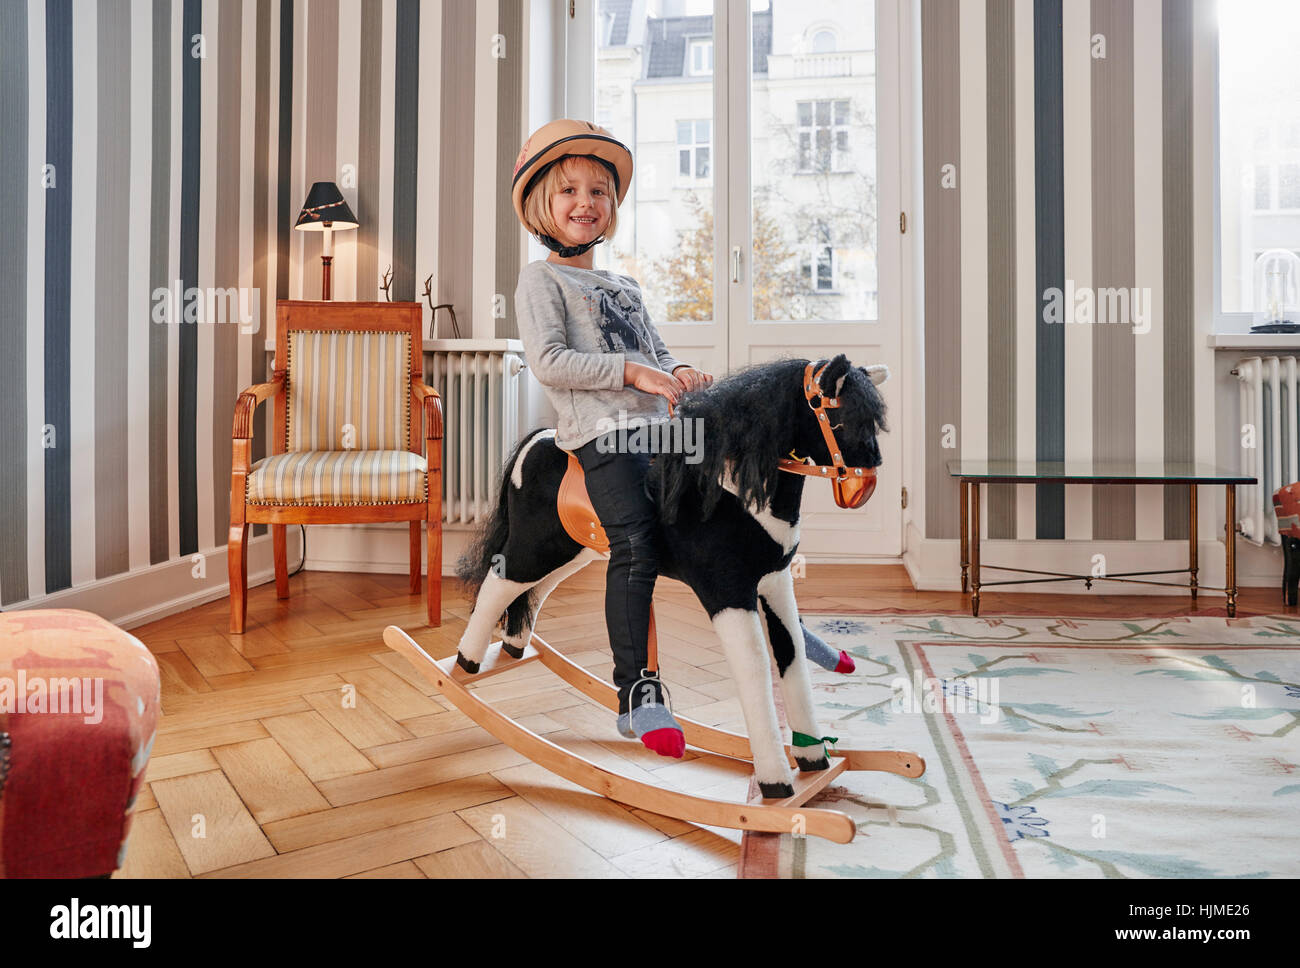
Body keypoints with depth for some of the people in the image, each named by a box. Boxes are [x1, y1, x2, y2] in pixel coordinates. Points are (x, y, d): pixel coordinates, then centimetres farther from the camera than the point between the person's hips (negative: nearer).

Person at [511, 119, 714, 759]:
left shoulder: (623, 285, 28)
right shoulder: (541, 279, 5)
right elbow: (549, 362, -9)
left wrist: (680, 370, 4)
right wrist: (632, 371, -14)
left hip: (658, 424, 8)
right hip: (602, 430, -8)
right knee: (637, 539, -26)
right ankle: (635, 692, -18)